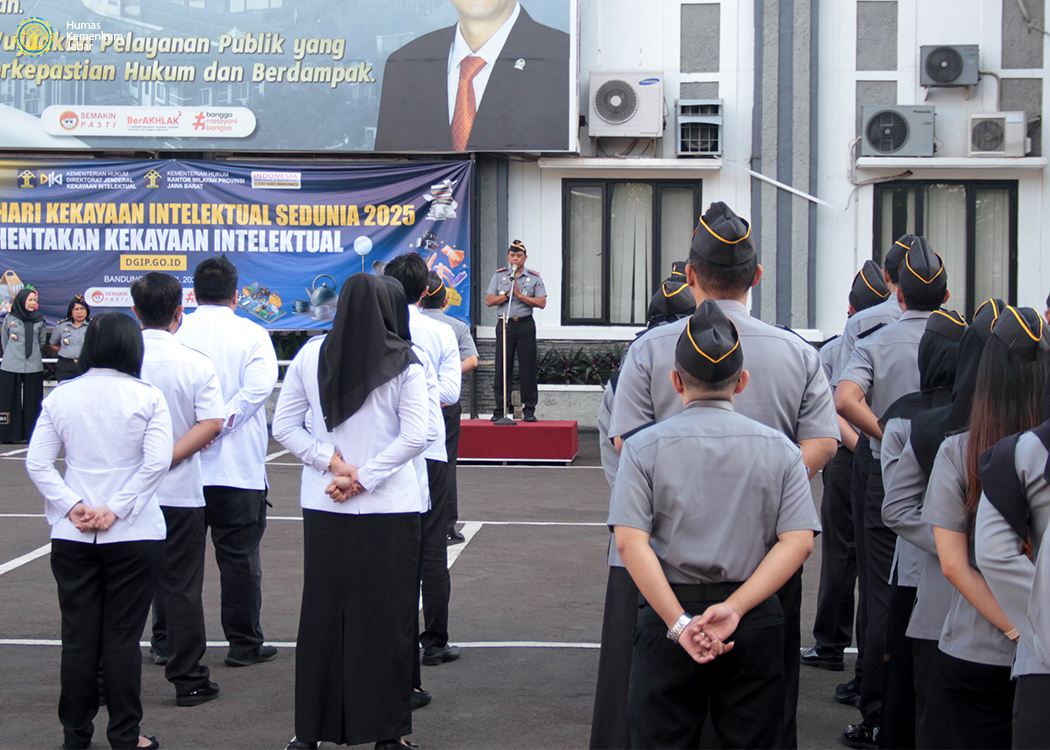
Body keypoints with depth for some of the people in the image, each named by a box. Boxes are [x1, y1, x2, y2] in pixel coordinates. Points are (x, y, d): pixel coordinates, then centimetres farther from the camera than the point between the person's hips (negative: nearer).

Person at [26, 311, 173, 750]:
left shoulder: (60, 398, 3)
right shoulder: (148, 397, -5)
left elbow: (36, 463, -2)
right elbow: (157, 462, -13)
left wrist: (73, 506, -6)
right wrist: (116, 510, -11)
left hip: (72, 535, 2)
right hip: (134, 535, -2)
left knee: (78, 636, 9)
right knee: (123, 638, 3)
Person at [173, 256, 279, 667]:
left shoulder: (177, 333, 1)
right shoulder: (252, 334, -2)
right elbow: (259, 386, -15)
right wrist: (221, 424, -14)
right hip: (238, 465, -2)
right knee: (239, 556, 4)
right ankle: (244, 643, 10)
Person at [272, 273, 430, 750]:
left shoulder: (310, 355, 1)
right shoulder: (404, 362, -7)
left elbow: (284, 427, 2)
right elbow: (415, 436, -12)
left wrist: (332, 460, -2)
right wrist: (362, 478, -9)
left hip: (323, 505, 3)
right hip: (389, 508, -3)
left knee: (322, 611, 10)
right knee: (386, 614, 4)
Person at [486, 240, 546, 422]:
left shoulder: (534, 278, 6)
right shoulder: (499, 275, 9)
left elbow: (542, 303, -4)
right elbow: (489, 300, 3)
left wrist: (519, 295, -10)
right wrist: (508, 294, -8)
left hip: (525, 325, -1)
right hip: (505, 325, 1)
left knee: (528, 369, -1)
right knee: (502, 368, 0)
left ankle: (529, 410, 5)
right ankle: (500, 410, 6)